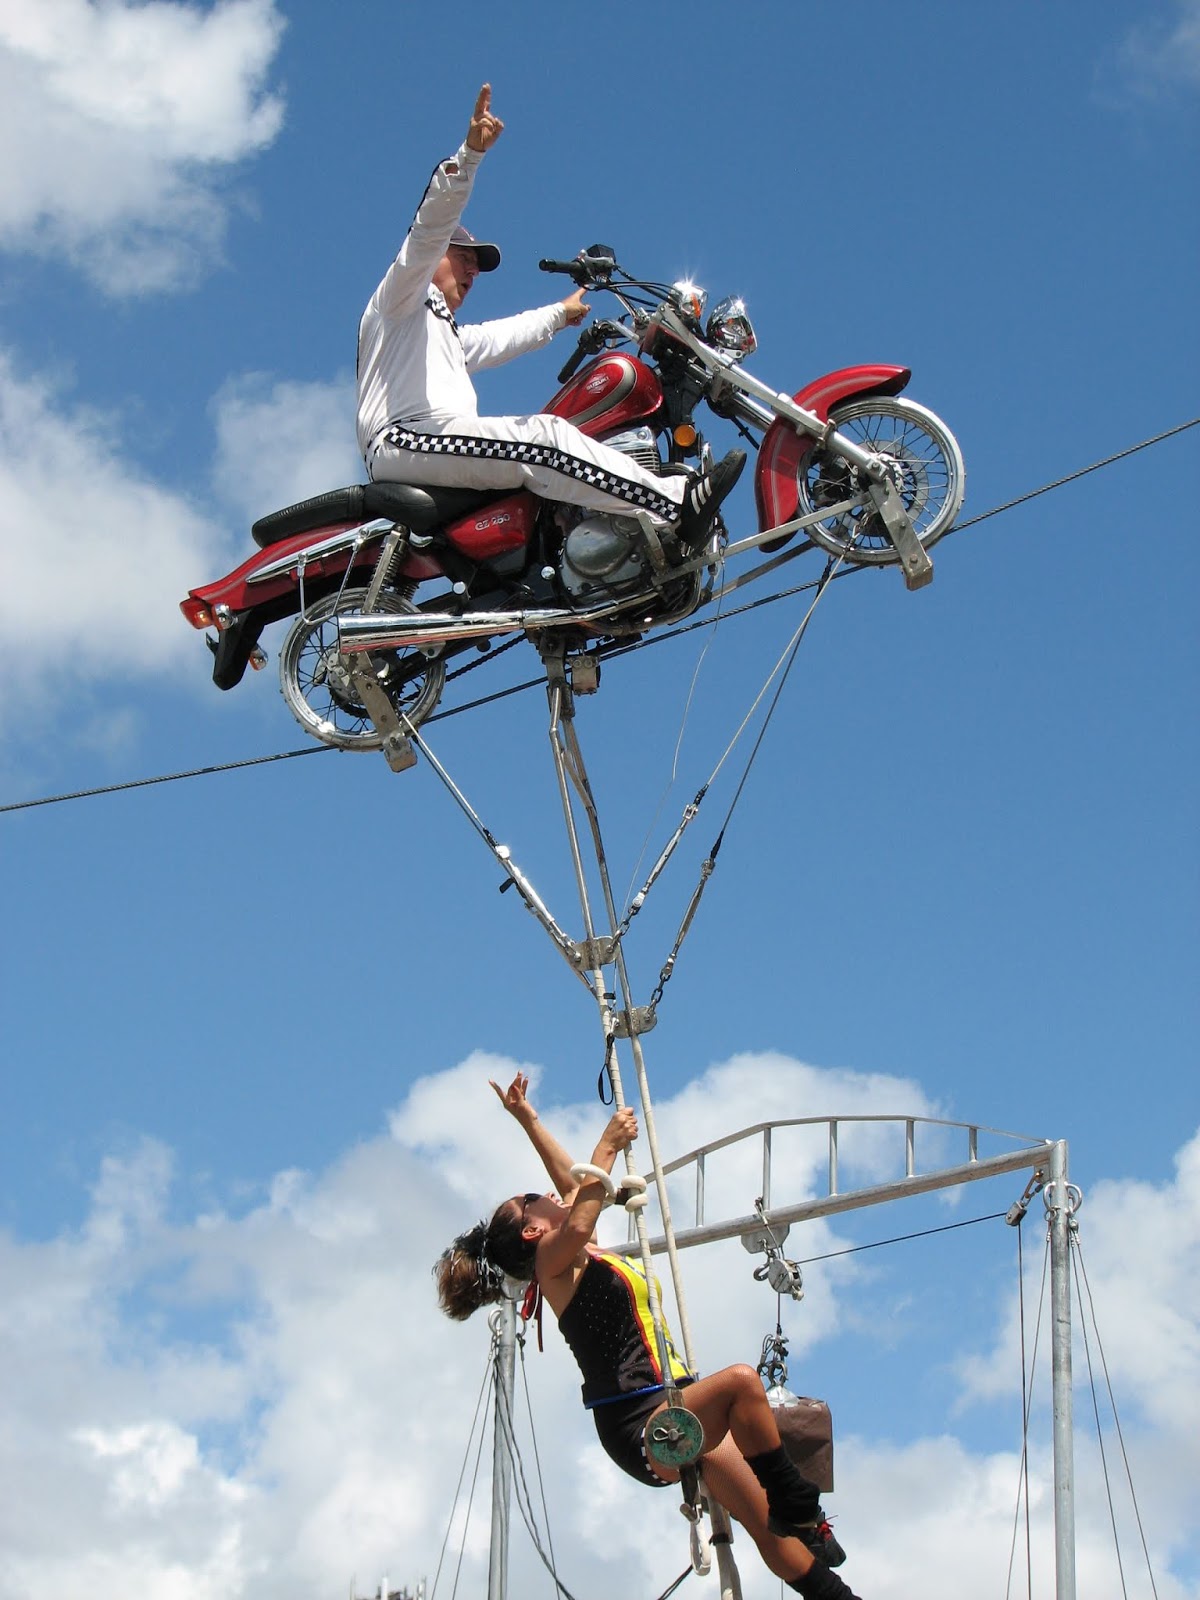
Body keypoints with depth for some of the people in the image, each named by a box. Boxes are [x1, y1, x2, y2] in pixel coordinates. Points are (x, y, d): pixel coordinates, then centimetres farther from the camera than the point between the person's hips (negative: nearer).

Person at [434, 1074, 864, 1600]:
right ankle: (798, 1507, -24)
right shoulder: (553, 1261, -6)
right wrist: (608, 1144, -23)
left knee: (770, 1528, 7)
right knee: (741, 1379, -33)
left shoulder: (582, 1257, 20)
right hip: (641, 1429, -10)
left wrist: (529, 1120, 36)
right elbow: (578, 1223, -30)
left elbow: (573, 1186, 34)